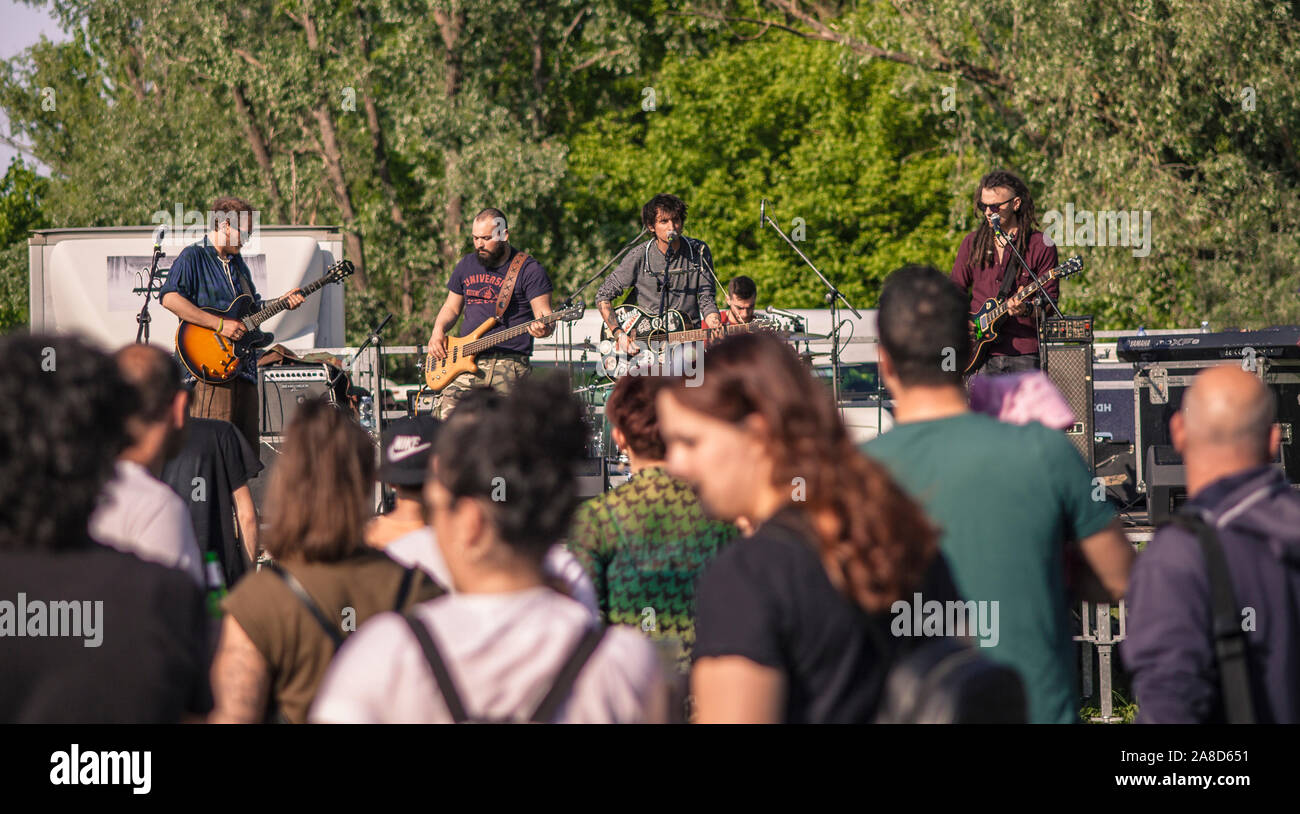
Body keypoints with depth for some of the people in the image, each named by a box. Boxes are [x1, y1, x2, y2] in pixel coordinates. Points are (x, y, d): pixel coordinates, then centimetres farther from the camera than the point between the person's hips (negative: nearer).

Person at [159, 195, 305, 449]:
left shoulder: (237, 263, 22)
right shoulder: (193, 257, -5)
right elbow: (169, 298, -21)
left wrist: (282, 302, 14)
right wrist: (219, 324, -21)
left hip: (244, 367, 8)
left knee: (247, 445, 6)